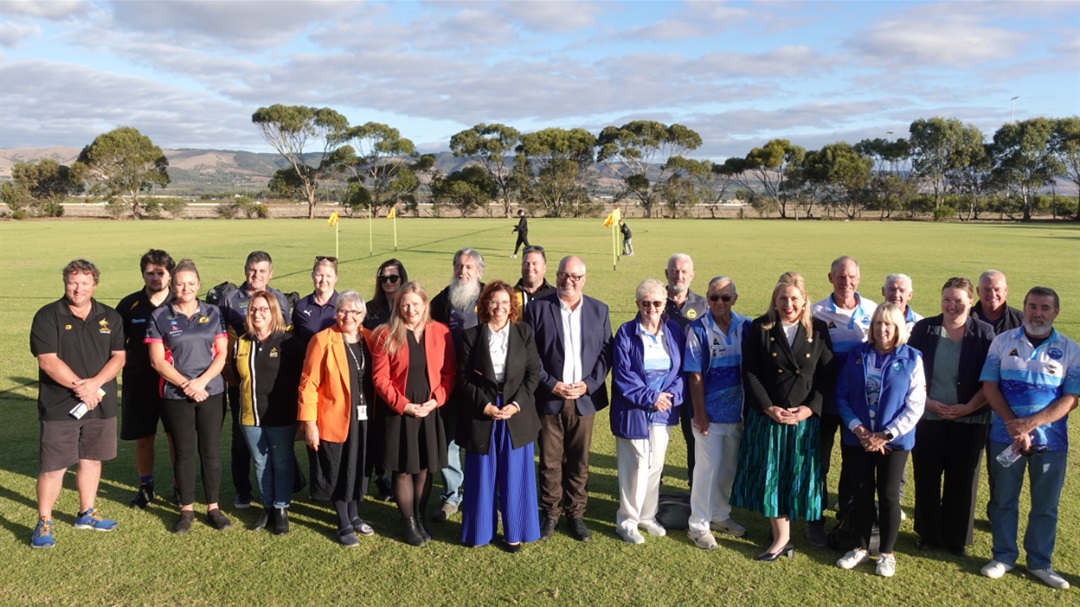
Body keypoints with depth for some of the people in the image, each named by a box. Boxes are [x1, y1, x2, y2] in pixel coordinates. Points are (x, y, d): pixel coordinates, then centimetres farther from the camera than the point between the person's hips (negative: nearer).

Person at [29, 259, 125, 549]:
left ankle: (87, 513, 30)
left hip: (101, 404, 4)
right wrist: (78, 386, -18)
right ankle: (43, 523, 14)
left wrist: (95, 383, -16)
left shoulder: (110, 317, 5)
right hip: (59, 406, -4)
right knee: (53, 467, 0)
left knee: (92, 460, 15)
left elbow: (119, 356, 0)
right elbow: (47, 361, -14)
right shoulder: (48, 316, -7)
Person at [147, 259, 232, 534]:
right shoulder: (160, 317, 2)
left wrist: (201, 381, -12)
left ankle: (213, 508, 16)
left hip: (212, 393, 1)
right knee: (184, 452, 6)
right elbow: (157, 360, -3)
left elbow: (222, 354, 2)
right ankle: (186, 510, 19)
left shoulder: (213, 313, 5)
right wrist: (185, 384, -11)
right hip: (176, 396, -1)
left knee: (211, 451, 4)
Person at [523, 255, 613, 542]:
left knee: (579, 462, 10)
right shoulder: (537, 308, -2)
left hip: (584, 399, 2)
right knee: (550, 461, 7)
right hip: (549, 398, -1)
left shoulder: (599, 310, 5)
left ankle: (576, 513, 23)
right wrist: (551, 385, -12)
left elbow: (606, 352, 3)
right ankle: (550, 513, 22)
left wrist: (589, 384, -9)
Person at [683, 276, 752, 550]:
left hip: (737, 410, 4)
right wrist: (699, 413, -12)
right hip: (710, 411, -4)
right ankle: (698, 525, 14)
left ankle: (720, 515, 33)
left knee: (730, 466, 16)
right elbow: (695, 375, -11)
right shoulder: (699, 329, -11)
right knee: (708, 466, 1)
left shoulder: (745, 327, -3)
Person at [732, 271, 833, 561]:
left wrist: (809, 409, -12)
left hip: (806, 417, 1)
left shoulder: (818, 329, 1)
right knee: (770, 474, 3)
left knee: (799, 476, 7)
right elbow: (749, 372, -5)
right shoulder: (760, 328, -3)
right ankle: (782, 538, 15)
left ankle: (782, 537, 23)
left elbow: (827, 374, -1)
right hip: (768, 415, -1)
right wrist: (769, 408, -14)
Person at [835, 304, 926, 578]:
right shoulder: (857, 355, 2)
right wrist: (858, 428, -13)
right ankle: (862, 547, 26)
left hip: (894, 441, -2)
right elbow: (841, 395, 0)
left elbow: (915, 405, -8)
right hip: (857, 438, 2)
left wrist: (886, 435, -14)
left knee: (888, 495, 5)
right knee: (861, 493, 10)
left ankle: (887, 553, 22)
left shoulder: (911, 359, -5)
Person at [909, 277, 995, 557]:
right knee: (926, 478, 7)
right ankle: (928, 534, 24)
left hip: (969, 419, -1)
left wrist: (968, 407, -12)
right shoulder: (924, 328, -1)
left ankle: (957, 538, 23)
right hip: (927, 416, 1)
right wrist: (927, 401, -9)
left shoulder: (984, 333, -3)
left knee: (962, 480, 7)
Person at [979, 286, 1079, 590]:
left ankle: (1040, 562, 24)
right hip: (1006, 435, 0)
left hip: (1050, 438, 0)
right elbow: (989, 386, -3)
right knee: (1003, 499, 9)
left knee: (1046, 505, 9)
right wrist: (1014, 427, -13)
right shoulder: (1003, 342, 0)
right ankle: (1004, 556, 24)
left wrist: (1031, 423, -19)